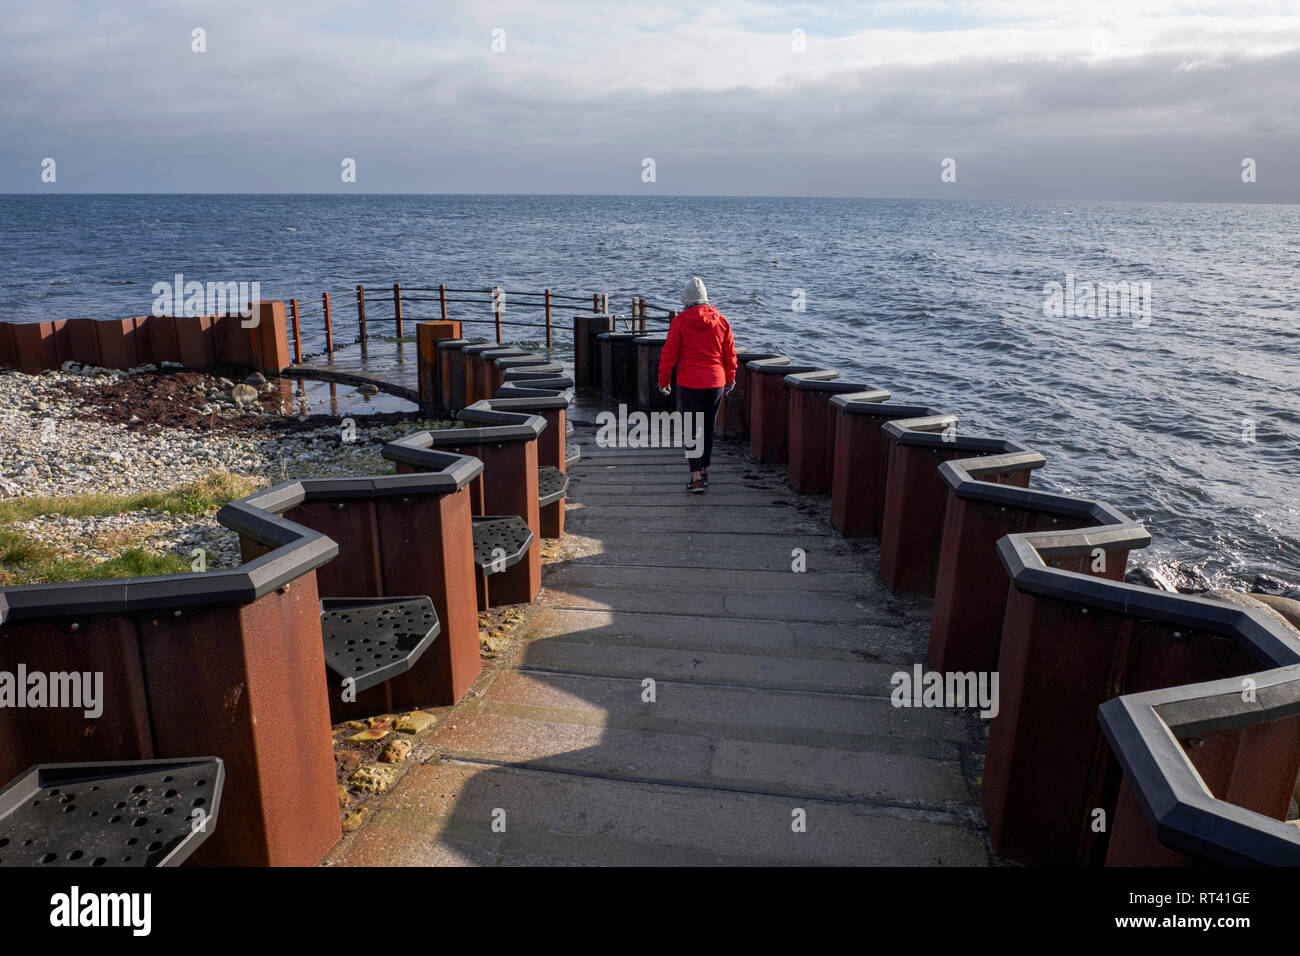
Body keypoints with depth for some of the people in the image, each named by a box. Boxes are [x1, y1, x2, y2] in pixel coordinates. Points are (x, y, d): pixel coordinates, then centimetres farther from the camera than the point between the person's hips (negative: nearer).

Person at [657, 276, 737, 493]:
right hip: (716, 383, 4)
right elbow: (730, 353, 9)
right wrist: (730, 379, 22)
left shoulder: (680, 321, -7)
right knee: (707, 428, 15)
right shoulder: (721, 320, 3)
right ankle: (704, 471, 24)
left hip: (689, 385, -4)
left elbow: (669, 354, -5)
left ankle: (696, 476, -8)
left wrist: (663, 381, 5)